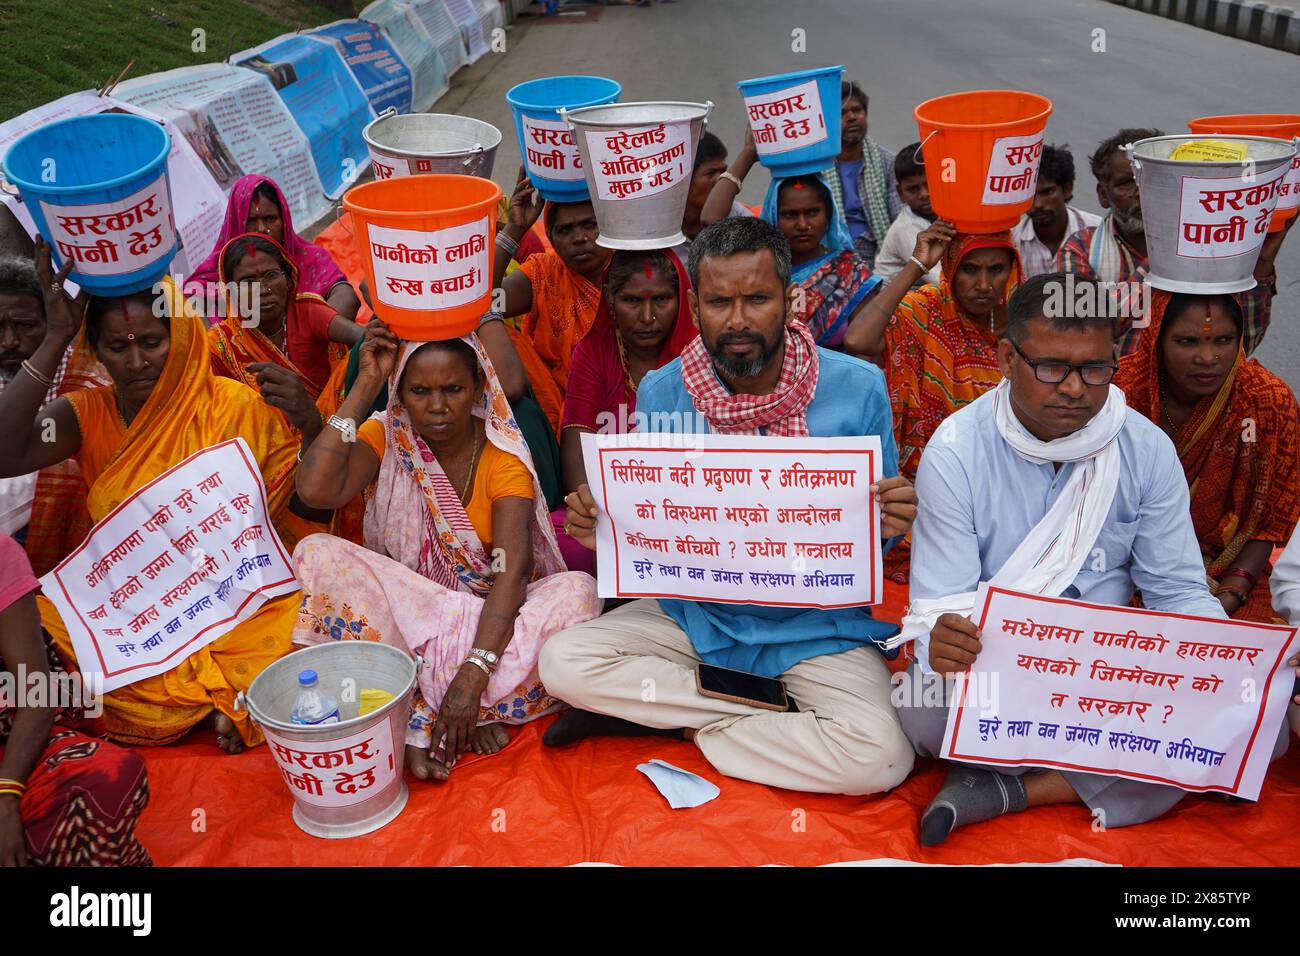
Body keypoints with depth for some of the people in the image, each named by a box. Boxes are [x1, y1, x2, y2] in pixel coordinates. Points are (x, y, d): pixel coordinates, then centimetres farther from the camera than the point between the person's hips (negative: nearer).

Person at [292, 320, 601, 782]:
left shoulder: (503, 454, -12)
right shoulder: (386, 438, -6)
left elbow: (512, 569, -23)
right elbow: (315, 490, -27)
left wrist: (474, 673, -36)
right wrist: (364, 386, -23)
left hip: (488, 614, -1)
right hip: (404, 610, 2)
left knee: (577, 591, -30)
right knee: (316, 553, -24)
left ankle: (424, 716, -24)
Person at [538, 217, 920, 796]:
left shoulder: (857, 389, -9)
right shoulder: (661, 393, -4)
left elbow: (873, 524, 1)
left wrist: (888, 524, -24)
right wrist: (602, 527, -19)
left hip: (818, 625, -1)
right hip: (695, 613, 2)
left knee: (879, 758, -26)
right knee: (562, 661, -19)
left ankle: (679, 723, -6)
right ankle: (770, 710, -9)